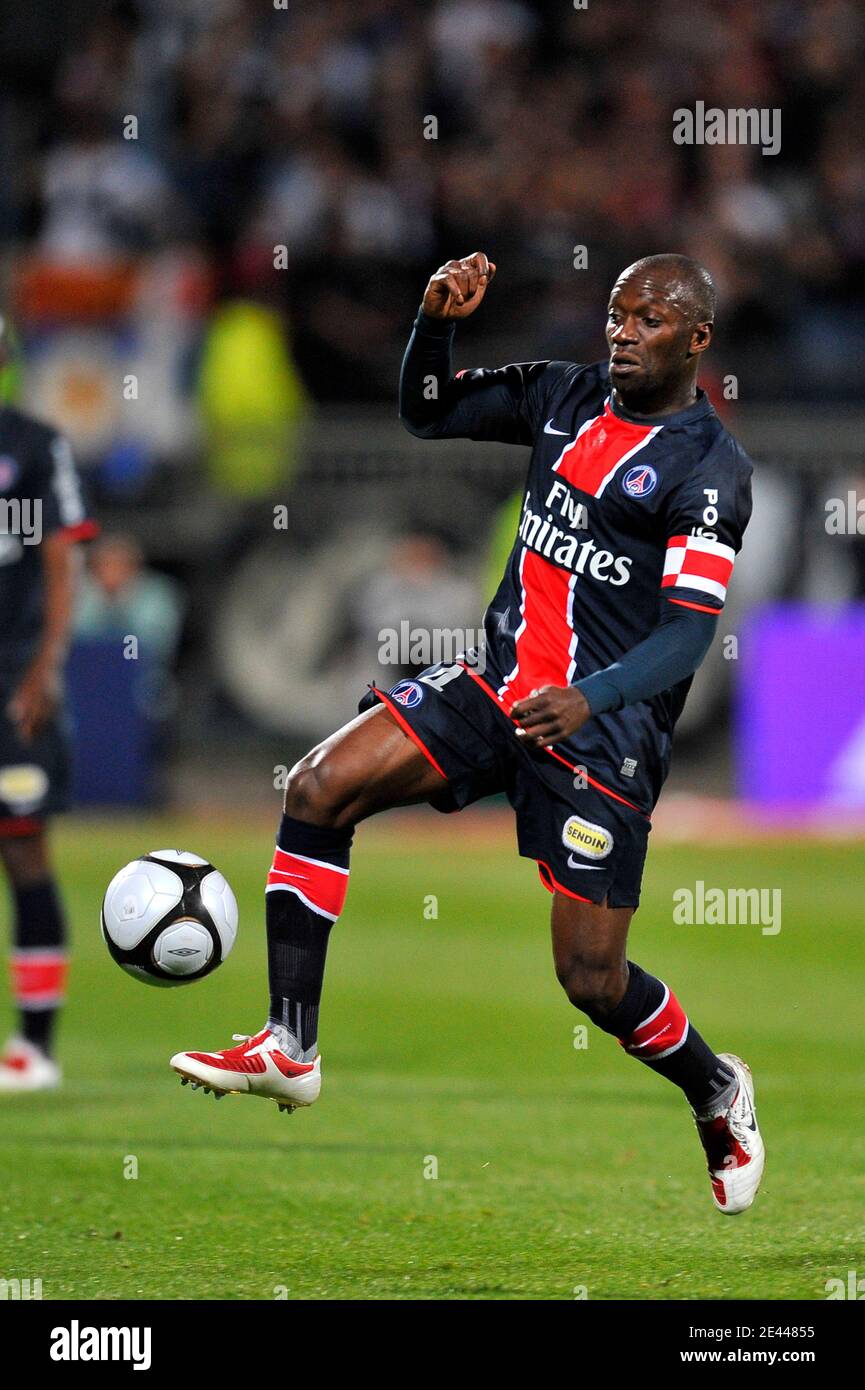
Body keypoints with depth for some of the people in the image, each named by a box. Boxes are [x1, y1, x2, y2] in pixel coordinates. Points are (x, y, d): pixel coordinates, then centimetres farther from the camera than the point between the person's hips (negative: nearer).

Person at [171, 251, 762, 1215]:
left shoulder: (708, 468, -12)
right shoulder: (566, 396, 7)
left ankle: (717, 1093, 27)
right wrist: (436, 321, -3)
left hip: (604, 732, -6)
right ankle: (289, 1047, -8)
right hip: (497, 686, 6)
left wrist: (590, 698, -36)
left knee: (591, 979, -4)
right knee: (318, 788, -12)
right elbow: (426, 412, 17)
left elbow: (690, 630, -20)